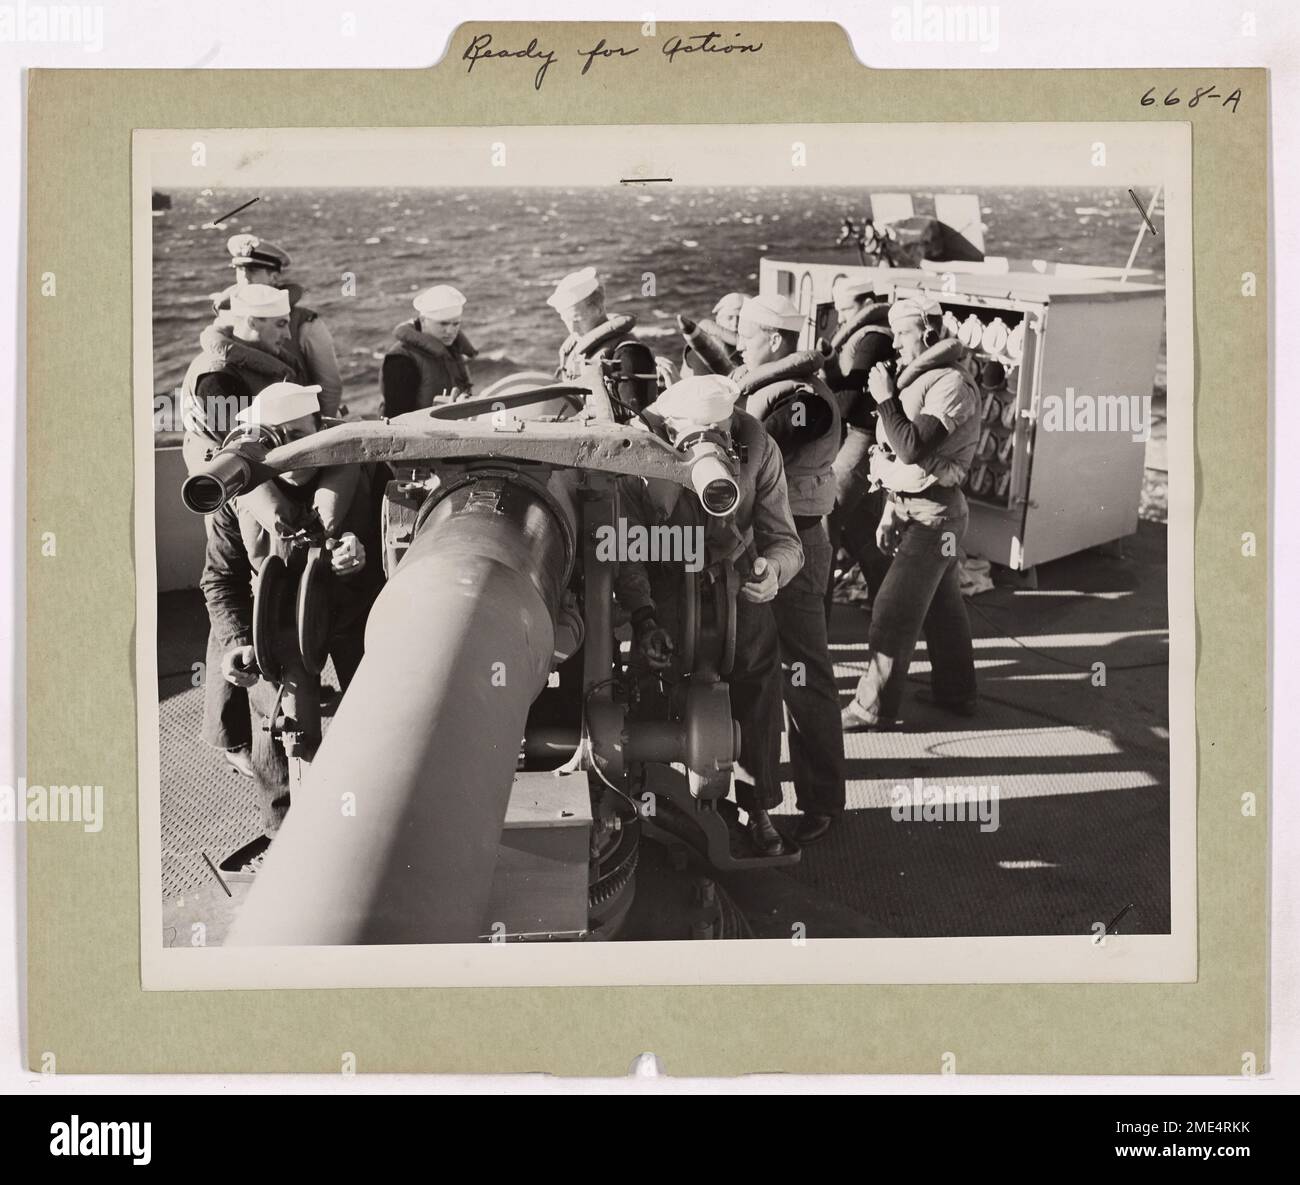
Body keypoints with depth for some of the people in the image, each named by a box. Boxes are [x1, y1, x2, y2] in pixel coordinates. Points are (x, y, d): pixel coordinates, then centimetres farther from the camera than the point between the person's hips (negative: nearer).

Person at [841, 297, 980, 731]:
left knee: (894, 610, -8)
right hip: (911, 507, 10)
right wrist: (890, 514, 15)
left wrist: (885, 399, -18)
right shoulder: (917, 377, 13)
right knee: (943, 602, 18)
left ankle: (873, 708, -2)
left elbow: (912, 448, -26)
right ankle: (956, 690, 29)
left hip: (933, 514, -10)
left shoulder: (951, 384, -17)